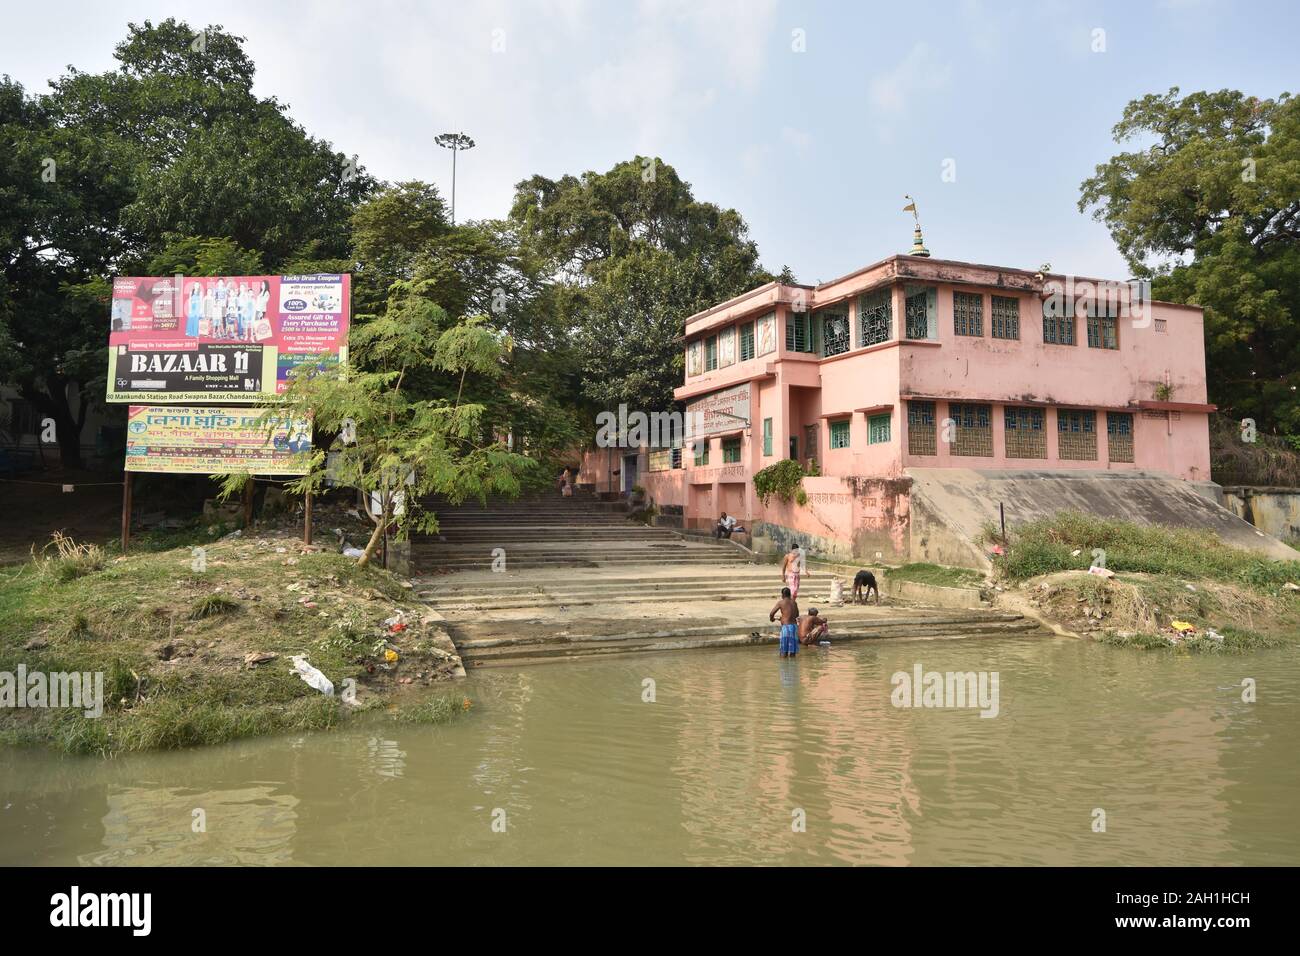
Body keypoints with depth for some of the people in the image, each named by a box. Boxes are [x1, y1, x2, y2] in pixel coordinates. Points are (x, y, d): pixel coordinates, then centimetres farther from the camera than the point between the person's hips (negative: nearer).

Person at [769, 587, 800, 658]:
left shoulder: (780, 602, -3)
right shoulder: (794, 602, 12)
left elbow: (771, 614, -5)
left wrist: (772, 618, 20)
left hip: (786, 626, -5)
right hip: (794, 626, 5)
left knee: (784, 651, 1)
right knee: (792, 651, 10)